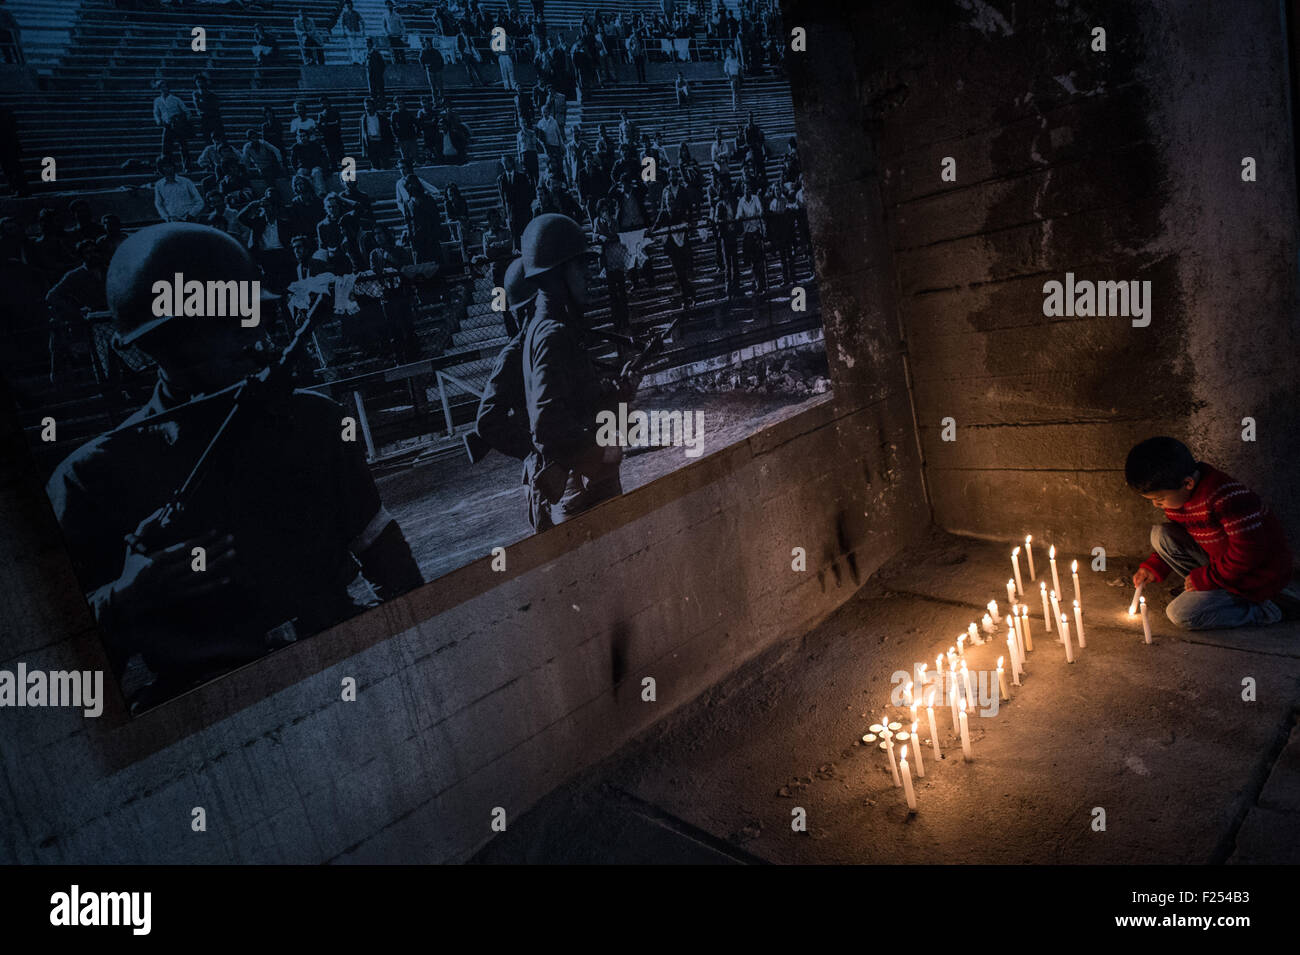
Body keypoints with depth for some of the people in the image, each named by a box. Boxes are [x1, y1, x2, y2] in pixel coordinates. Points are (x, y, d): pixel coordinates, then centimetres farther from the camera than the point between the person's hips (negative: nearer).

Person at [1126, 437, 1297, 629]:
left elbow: (1250, 552, -29)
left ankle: (1260, 610, -2)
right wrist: (1153, 568, -1)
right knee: (1161, 535, -7)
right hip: (1220, 560, 9)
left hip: (1255, 575, -9)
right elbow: (1176, 540, 15)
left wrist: (1205, 578, -20)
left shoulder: (1227, 496, -32)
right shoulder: (1176, 496, -3)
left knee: (1180, 615, -16)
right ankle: (1203, 589, 1)